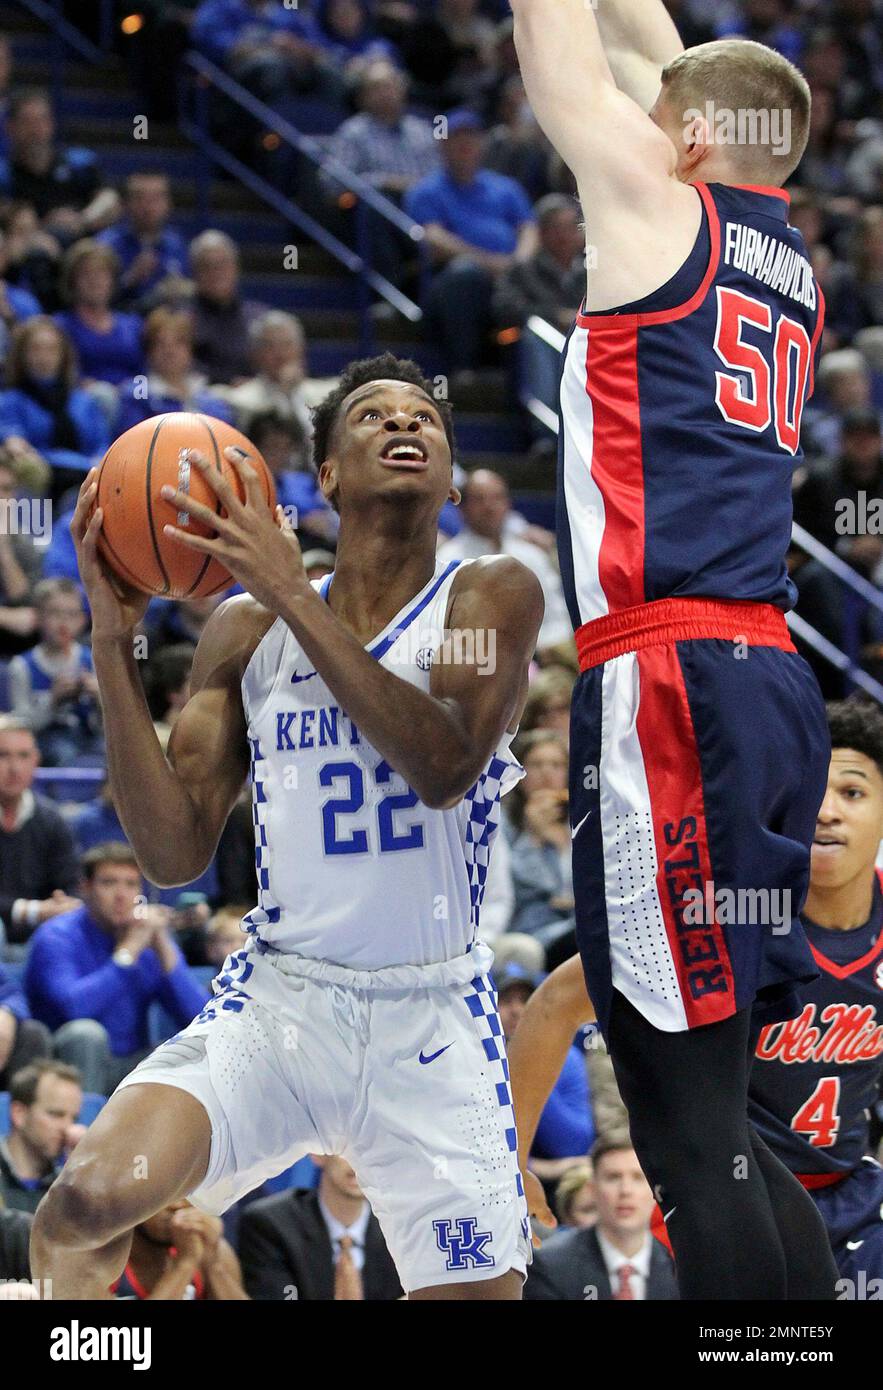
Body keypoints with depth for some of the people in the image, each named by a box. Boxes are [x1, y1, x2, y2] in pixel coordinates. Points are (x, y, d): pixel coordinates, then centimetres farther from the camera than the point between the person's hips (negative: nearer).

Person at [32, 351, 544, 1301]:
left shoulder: (490, 598, 0)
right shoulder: (247, 630, 7)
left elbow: (445, 767, -19)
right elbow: (174, 854, 1)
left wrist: (294, 597, -19)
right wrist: (113, 644, -7)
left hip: (433, 1018, -1)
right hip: (277, 1000, 1)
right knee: (88, 1200, -25)